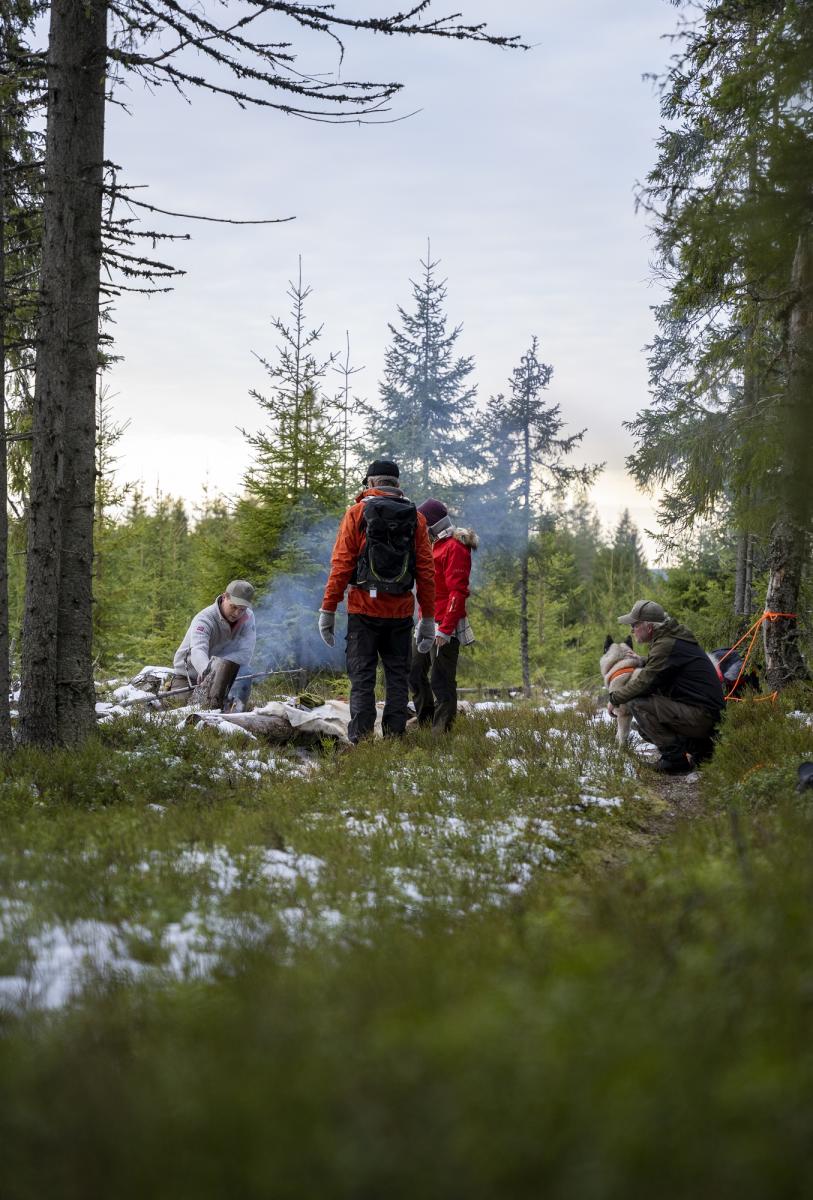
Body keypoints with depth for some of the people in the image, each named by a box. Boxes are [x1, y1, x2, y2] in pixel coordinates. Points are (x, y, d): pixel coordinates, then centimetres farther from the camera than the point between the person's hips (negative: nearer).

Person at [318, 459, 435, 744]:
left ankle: (360, 740, -5)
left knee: (362, 677, 0)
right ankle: (395, 738, 8)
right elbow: (426, 571, 5)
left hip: (364, 608, -2)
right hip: (401, 612, 2)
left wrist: (328, 609, -3)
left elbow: (341, 564, -6)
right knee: (397, 675, 10)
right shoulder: (415, 517, 7)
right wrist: (428, 618, 9)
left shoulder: (357, 512, 0)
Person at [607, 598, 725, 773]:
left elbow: (644, 683, -17)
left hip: (700, 716, -10)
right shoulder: (671, 638, 14)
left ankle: (675, 757, -12)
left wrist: (615, 698, -1)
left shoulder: (666, 645, -17)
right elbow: (651, 675, 23)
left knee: (636, 703, -16)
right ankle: (700, 746, 14)